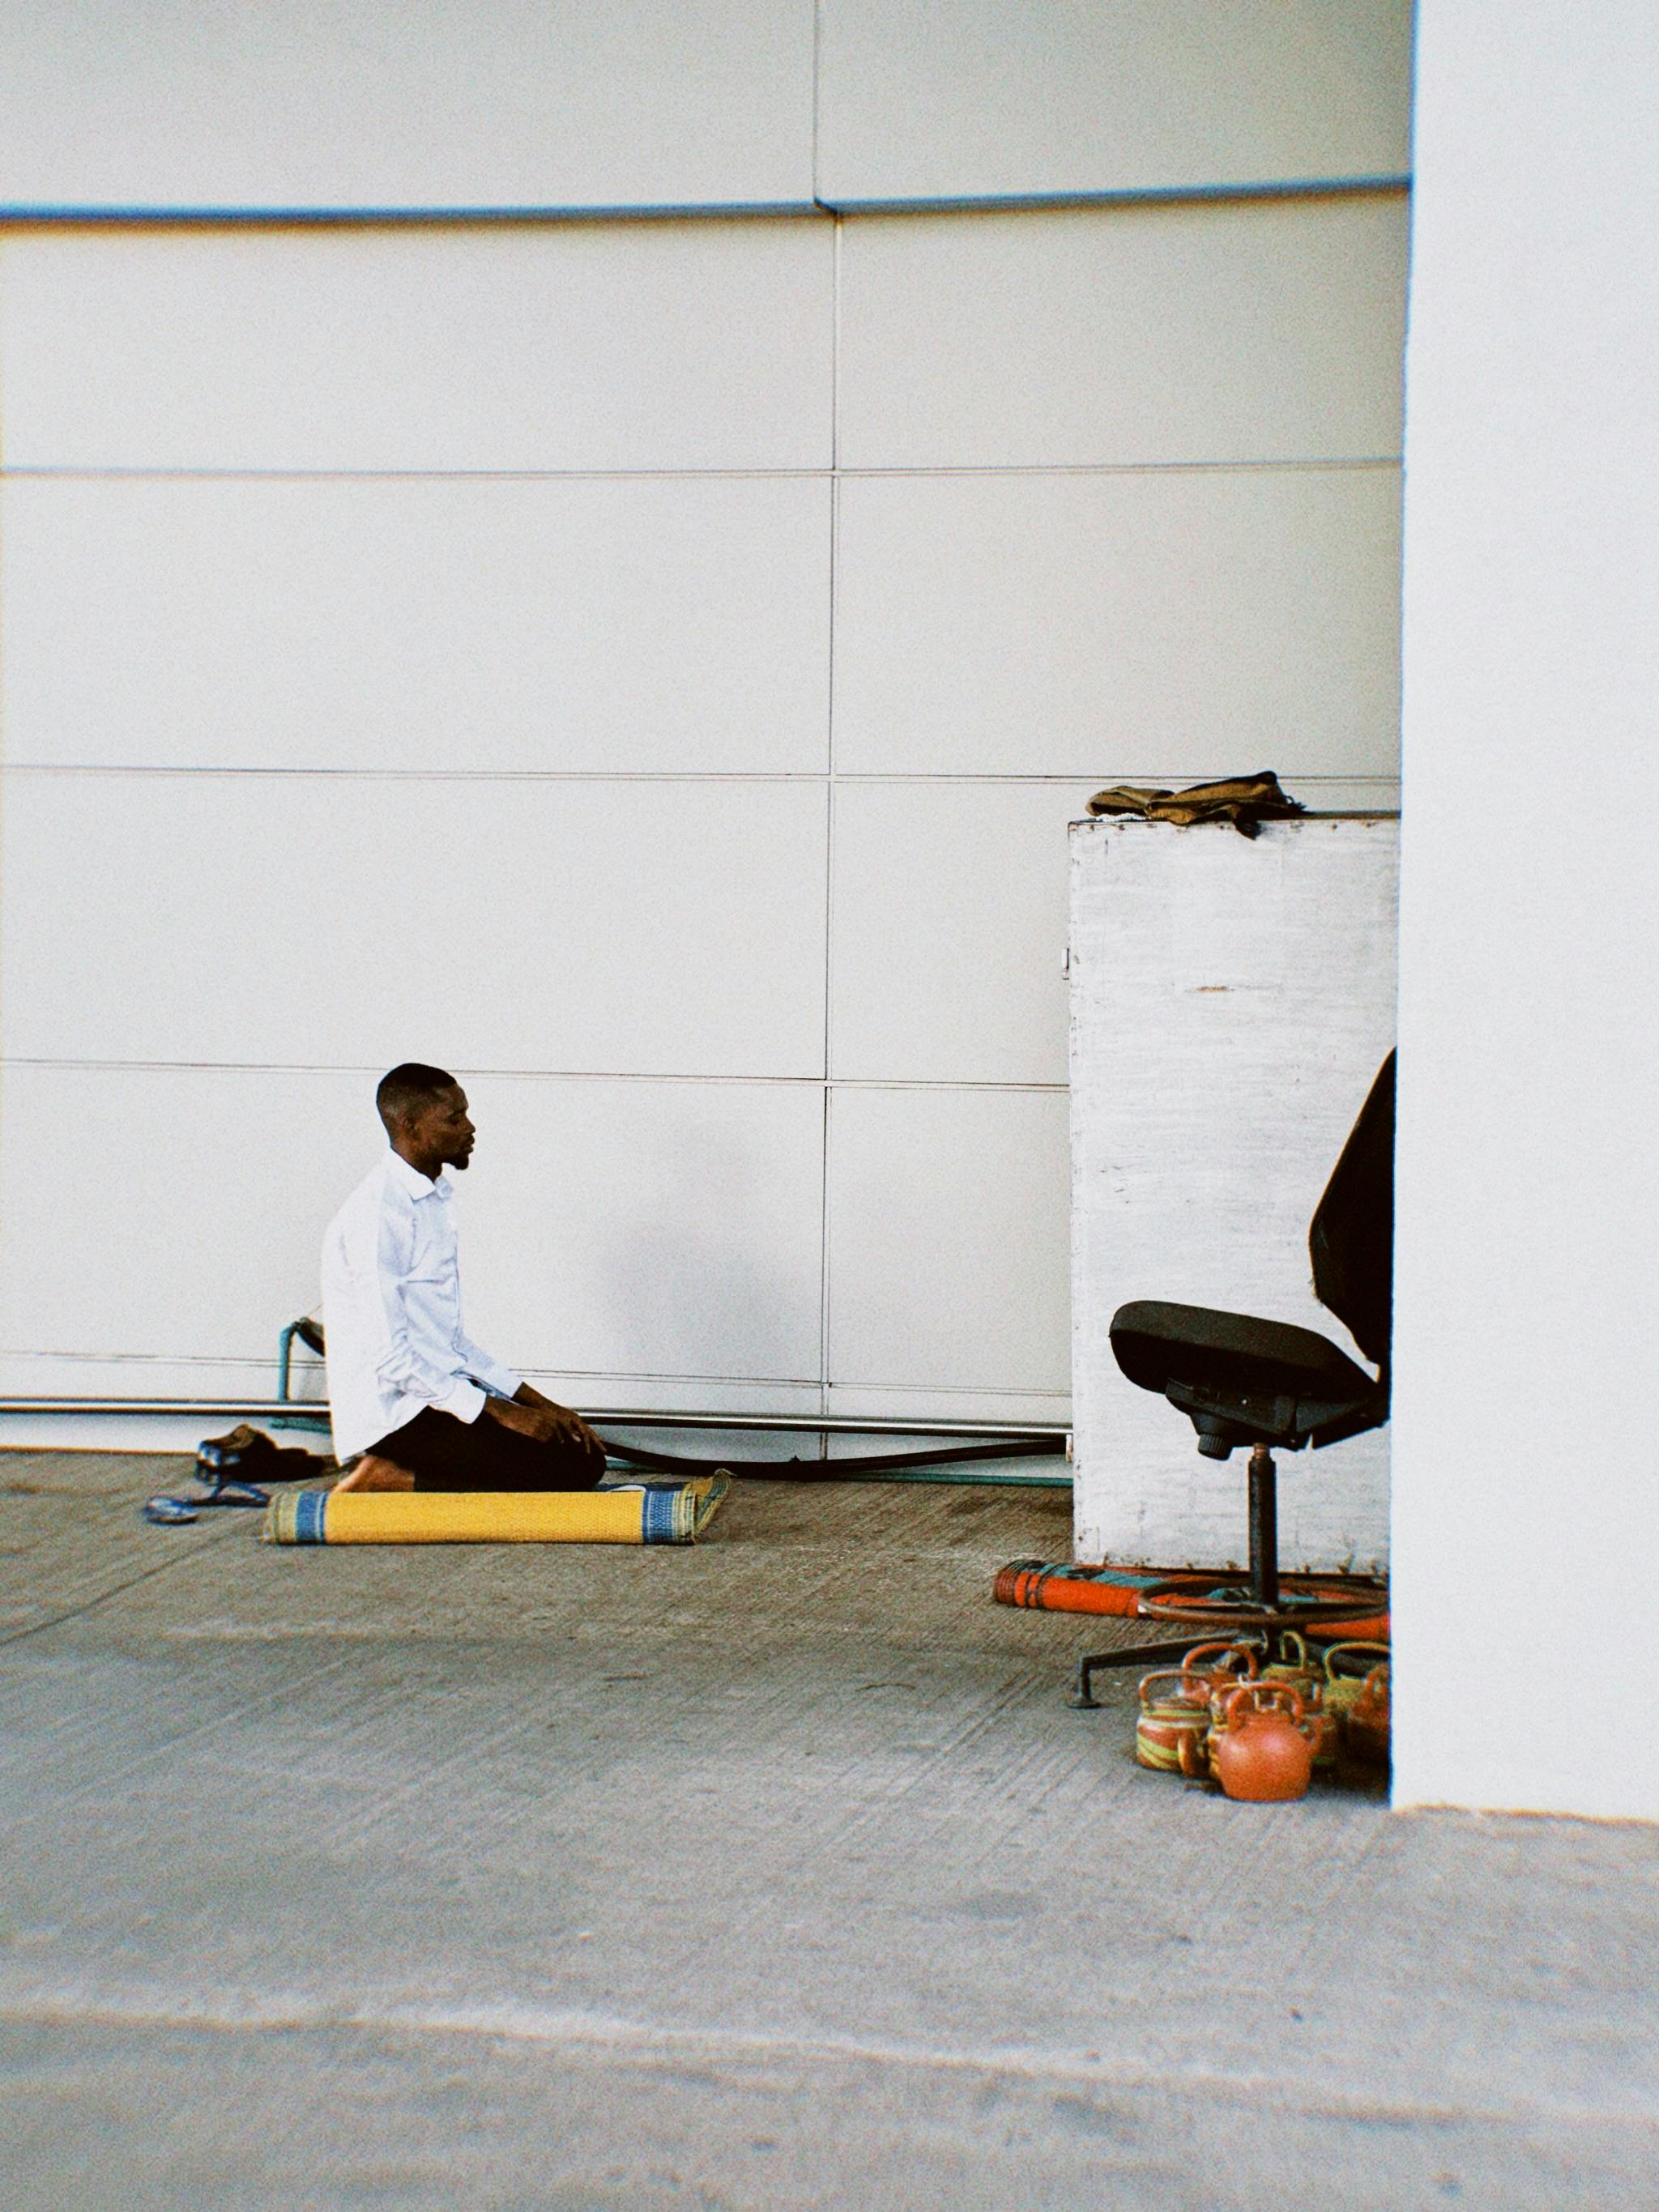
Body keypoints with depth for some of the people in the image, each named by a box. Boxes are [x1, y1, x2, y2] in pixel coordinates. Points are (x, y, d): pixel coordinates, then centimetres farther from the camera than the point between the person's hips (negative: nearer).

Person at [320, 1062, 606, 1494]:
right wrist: (498, 1410, -17)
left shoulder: (430, 1199, 14)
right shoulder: (376, 1215, -17)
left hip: (441, 1390, 10)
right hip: (394, 1413, -10)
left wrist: (535, 1402, 9)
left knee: (587, 1456, 4)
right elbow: (387, 1355, -20)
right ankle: (390, 1481, -9)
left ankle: (399, 1474, 5)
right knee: (568, 1472, -16)